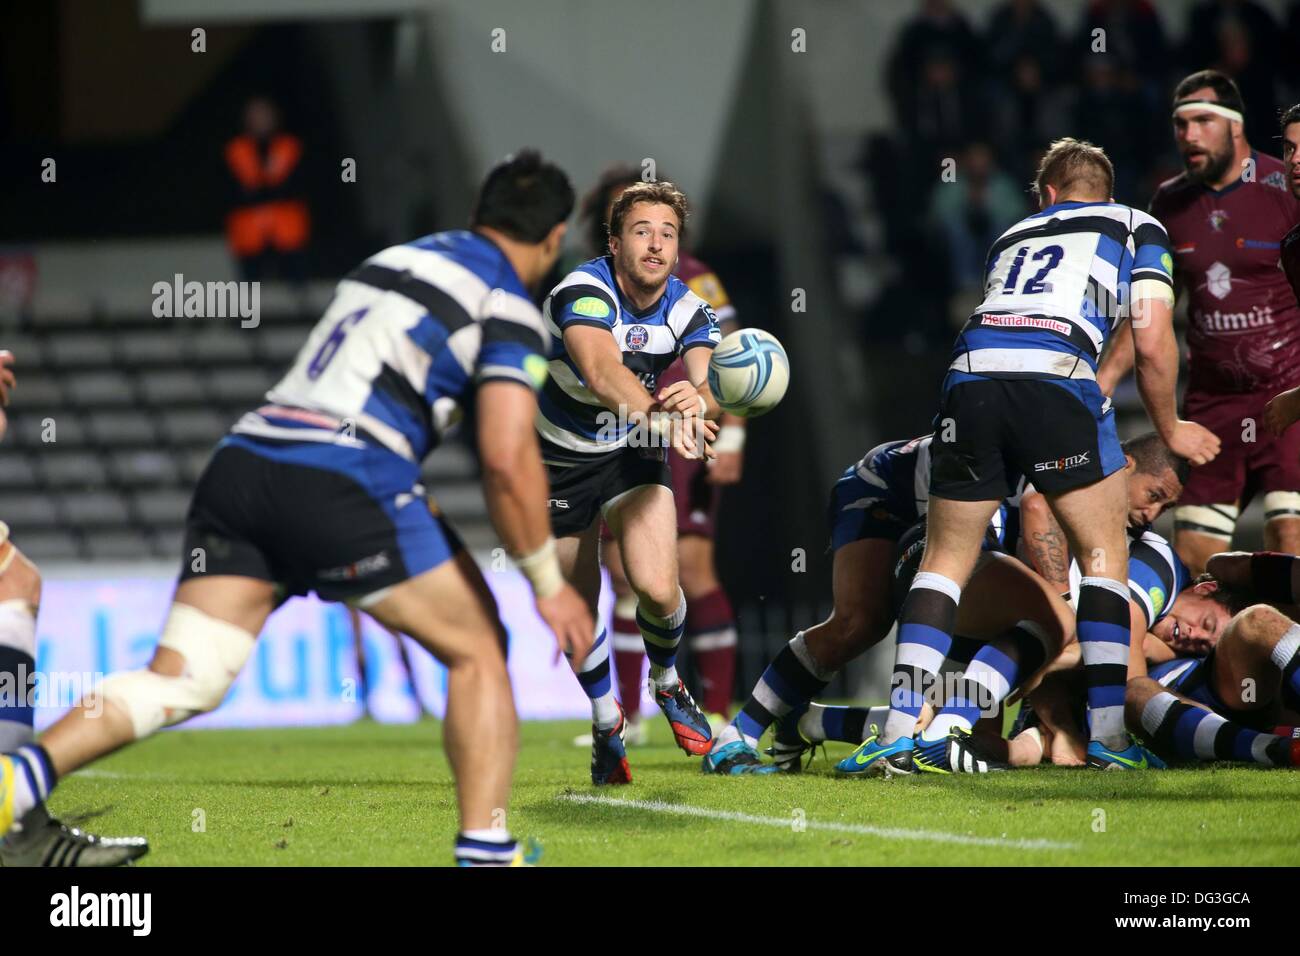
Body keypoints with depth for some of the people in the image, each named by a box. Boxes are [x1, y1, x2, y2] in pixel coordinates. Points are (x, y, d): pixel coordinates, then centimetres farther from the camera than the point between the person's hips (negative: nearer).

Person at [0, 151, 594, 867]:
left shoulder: (390, 260, 26)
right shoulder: (511, 312, 4)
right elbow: (507, 459, -6)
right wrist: (548, 583, 3)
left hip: (241, 459, 6)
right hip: (344, 480, -6)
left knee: (178, 680, 0)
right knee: (479, 648, 11)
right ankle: (484, 849, 2)